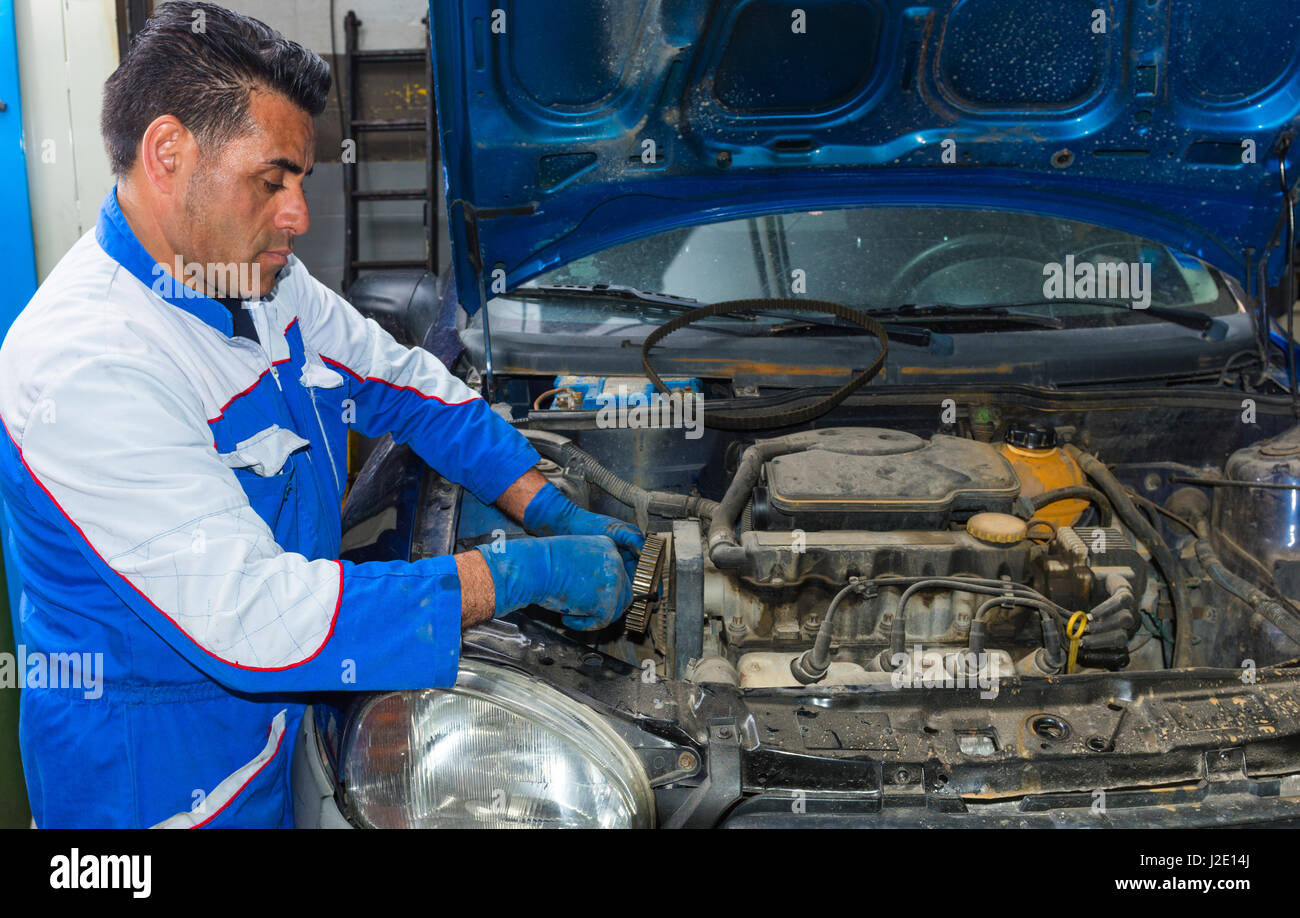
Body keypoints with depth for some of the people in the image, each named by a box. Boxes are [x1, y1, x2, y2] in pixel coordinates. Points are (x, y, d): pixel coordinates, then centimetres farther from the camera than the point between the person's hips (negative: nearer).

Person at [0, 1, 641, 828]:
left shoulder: (267, 279, -3)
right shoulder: (85, 366, -31)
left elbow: (407, 383, 10)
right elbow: (253, 618, -36)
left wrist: (550, 511, -1)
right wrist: (521, 575, -32)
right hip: (154, 779, -7)